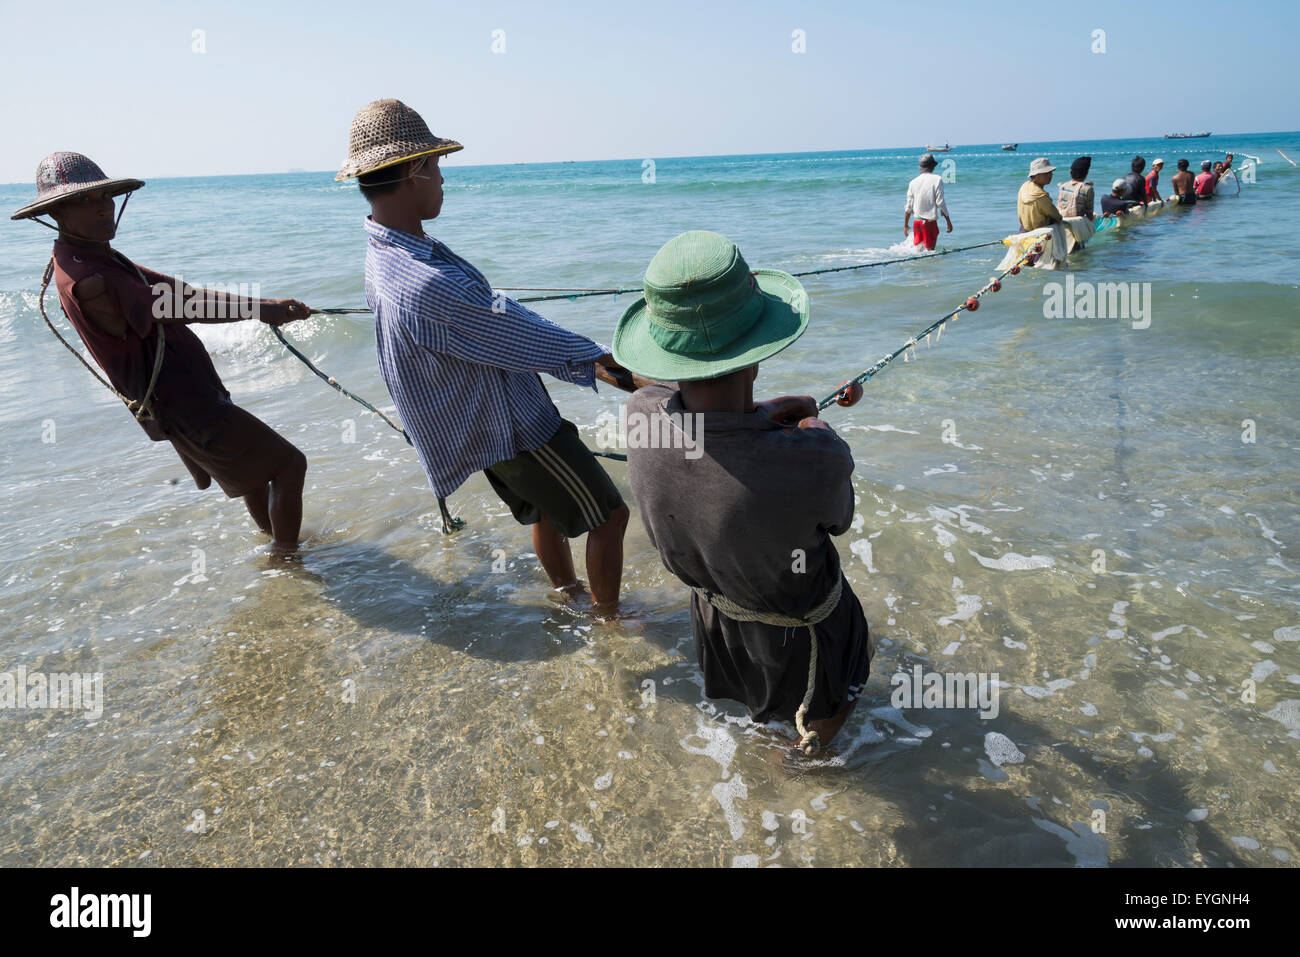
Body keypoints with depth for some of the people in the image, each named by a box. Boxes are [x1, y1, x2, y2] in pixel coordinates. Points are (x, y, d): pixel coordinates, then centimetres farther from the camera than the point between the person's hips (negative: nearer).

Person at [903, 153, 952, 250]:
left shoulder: (913, 182, 6)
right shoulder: (937, 179, -6)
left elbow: (909, 207, 8)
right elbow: (940, 203, -10)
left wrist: (905, 225, 18)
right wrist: (948, 222, -2)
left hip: (917, 221, 4)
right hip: (930, 221, -4)